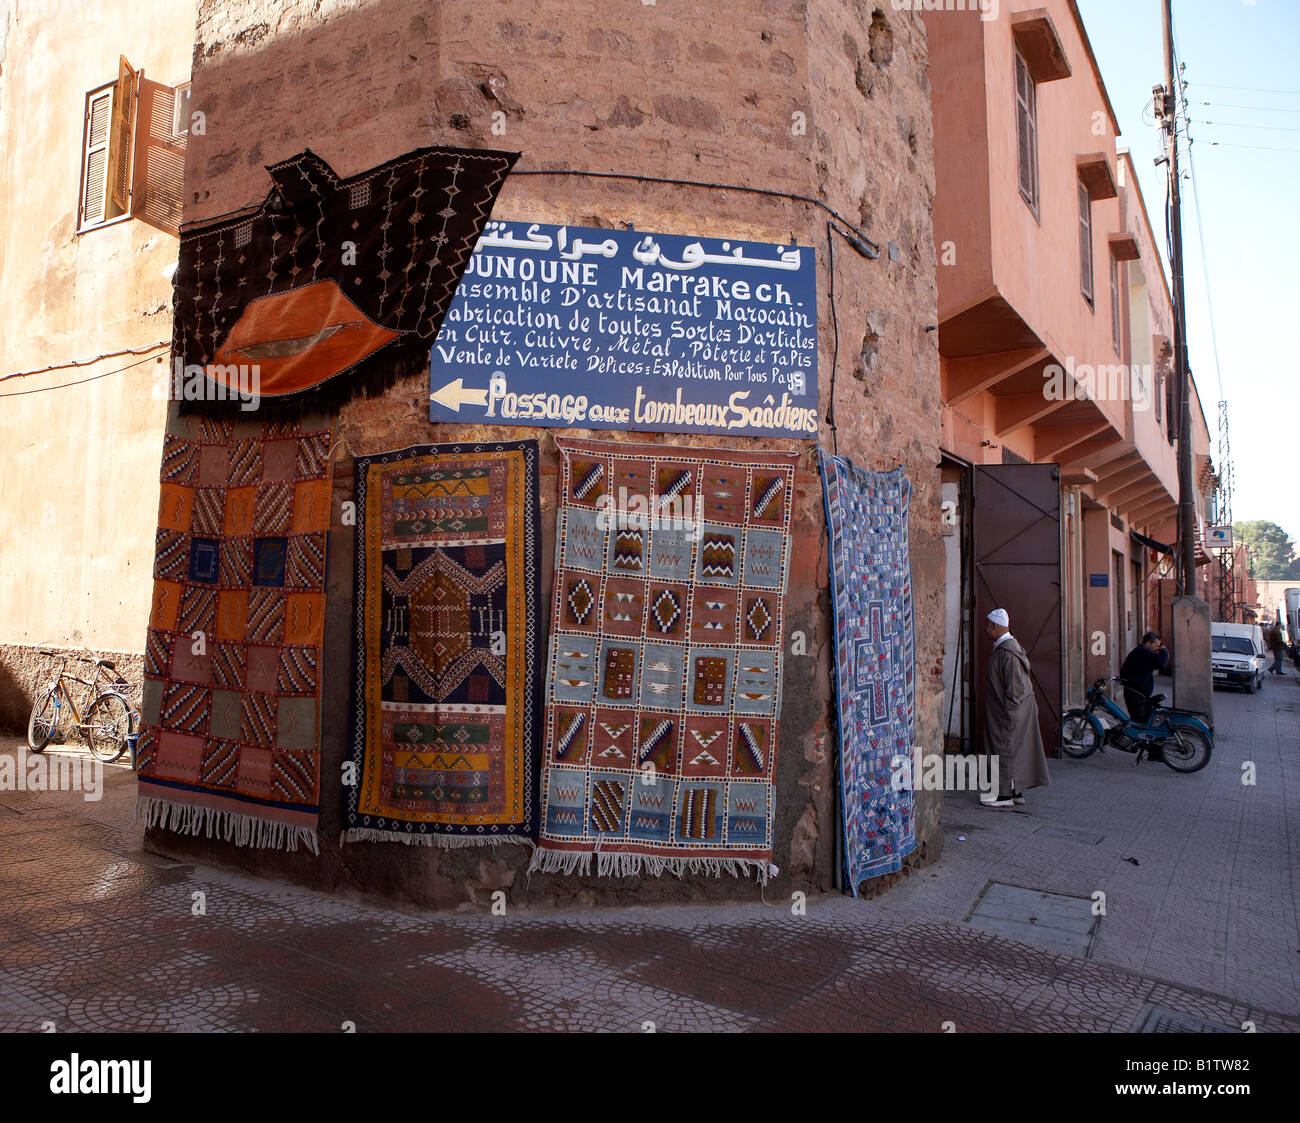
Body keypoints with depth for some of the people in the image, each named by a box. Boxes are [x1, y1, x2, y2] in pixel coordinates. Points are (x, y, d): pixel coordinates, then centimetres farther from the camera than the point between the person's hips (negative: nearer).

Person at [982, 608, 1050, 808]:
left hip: (1008, 713, -10)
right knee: (1014, 750, 14)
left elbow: (1015, 688, -23)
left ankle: (1006, 794, 4)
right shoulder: (1007, 647, 11)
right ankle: (1016, 792, 22)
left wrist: (1007, 711, -19)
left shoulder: (1006, 652, -21)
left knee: (1006, 750, -3)